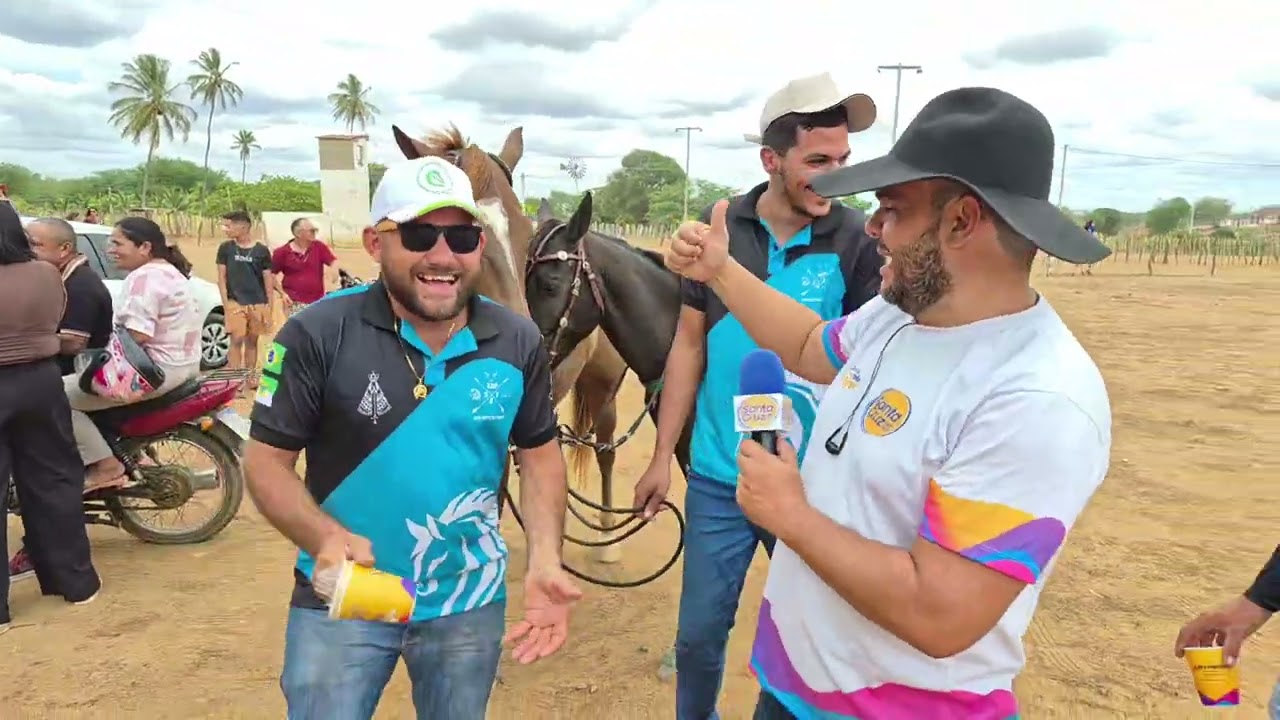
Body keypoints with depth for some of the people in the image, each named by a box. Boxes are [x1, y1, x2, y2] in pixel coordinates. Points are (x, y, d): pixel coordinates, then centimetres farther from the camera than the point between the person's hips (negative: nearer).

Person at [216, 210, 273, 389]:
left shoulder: (261, 250, -1)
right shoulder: (226, 248, 2)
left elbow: (268, 279, 3)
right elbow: (221, 277, 3)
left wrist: (270, 306, 1)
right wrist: (225, 303, -4)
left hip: (258, 304, 1)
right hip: (235, 302, -1)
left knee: (252, 341, 10)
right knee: (237, 340, -6)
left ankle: (250, 377, 21)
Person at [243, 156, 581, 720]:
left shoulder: (518, 343, -7)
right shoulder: (318, 335, -15)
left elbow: (540, 454, 3)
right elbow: (266, 457, -10)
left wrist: (545, 562, -11)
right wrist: (325, 538, -29)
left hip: (469, 602, 3)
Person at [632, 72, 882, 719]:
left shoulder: (858, 242, -9)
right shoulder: (718, 231, -3)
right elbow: (689, 348, 2)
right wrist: (661, 458, 3)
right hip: (718, 479, 2)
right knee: (698, 634, 15)